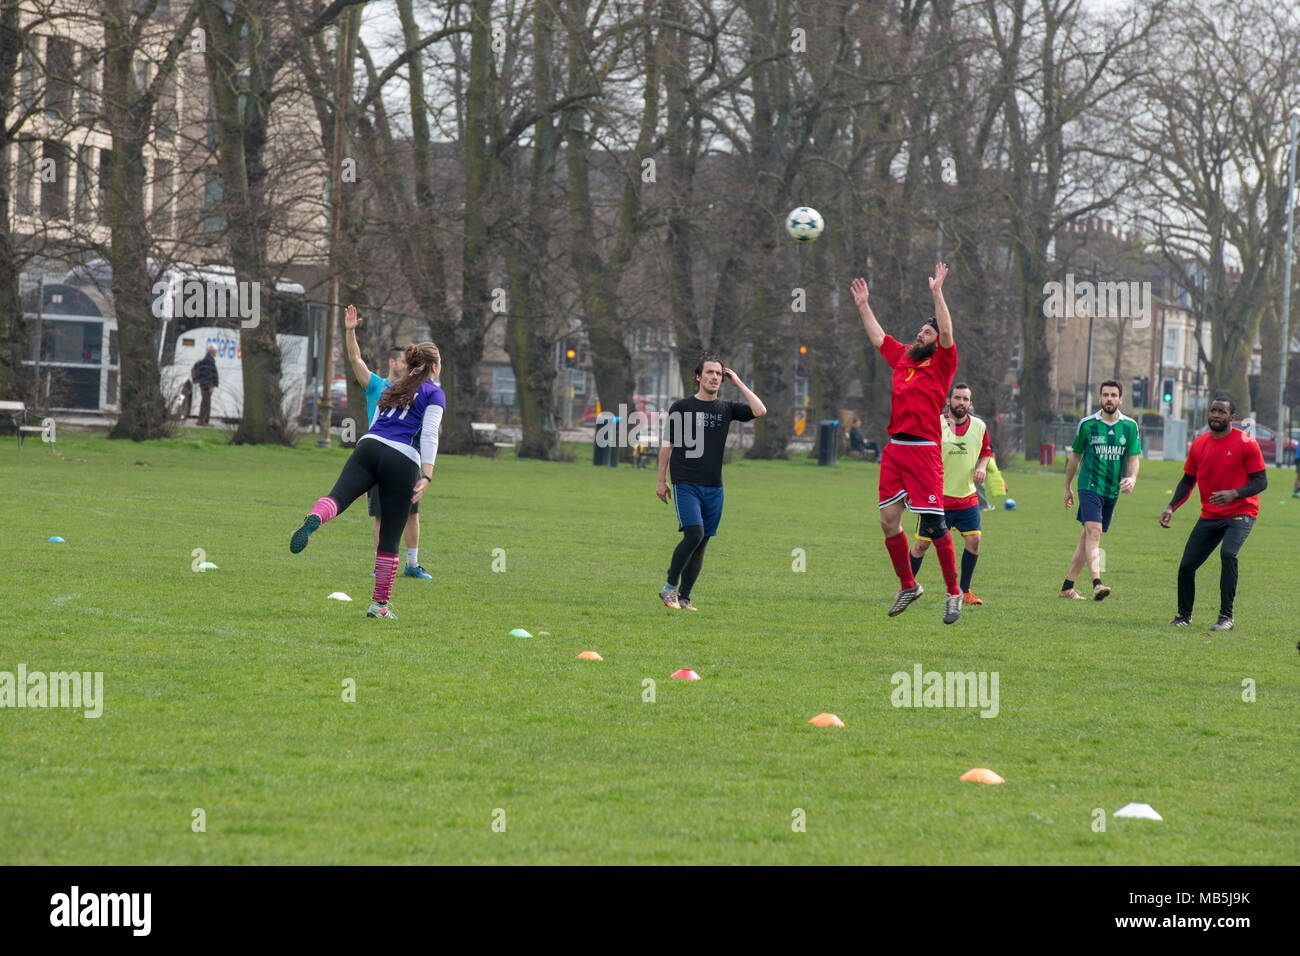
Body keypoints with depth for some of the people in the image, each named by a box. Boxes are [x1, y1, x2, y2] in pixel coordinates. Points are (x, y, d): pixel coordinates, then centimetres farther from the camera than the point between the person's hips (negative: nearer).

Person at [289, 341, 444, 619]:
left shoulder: (392, 389, 29)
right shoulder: (434, 393, 11)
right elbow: (429, 435, -3)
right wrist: (427, 476, -10)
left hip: (369, 445, 3)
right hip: (402, 460, -3)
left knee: (337, 497, -21)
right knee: (390, 539, 5)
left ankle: (313, 520, -57)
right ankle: (380, 603, 10)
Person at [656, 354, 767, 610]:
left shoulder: (726, 409, 10)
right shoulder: (680, 407, 2)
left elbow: (759, 411, -4)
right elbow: (667, 445, 5)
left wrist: (738, 383, 0)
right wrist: (662, 481, 2)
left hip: (714, 487, 4)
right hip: (686, 484, -4)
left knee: (701, 543, 4)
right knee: (694, 534, -19)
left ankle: (684, 597, 12)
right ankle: (670, 587, -6)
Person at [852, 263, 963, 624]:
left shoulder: (942, 363, -1)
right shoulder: (902, 357, 17)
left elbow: (947, 332, -16)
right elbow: (878, 337, 30)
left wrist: (937, 292, -16)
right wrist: (864, 305, 31)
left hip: (923, 449, -7)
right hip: (895, 448, 7)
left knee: (933, 524, -9)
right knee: (888, 520, 4)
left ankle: (954, 592, -3)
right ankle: (908, 586, 17)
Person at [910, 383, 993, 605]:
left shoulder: (979, 426, 3)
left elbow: (986, 452, 18)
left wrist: (982, 466, -2)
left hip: (967, 497, 3)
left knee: (973, 539, -7)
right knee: (922, 543, -1)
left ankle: (964, 591, 6)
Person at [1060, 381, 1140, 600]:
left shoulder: (1130, 426, 5)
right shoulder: (1087, 424, 0)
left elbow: (1134, 458, 6)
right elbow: (1075, 456, 11)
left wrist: (1132, 478, -16)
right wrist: (1067, 487, 16)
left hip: (1112, 490, 4)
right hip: (1089, 486, -4)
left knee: (1087, 537, 10)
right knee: (1093, 531, -21)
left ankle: (1067, 586, 19)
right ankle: (1097, 584, -34)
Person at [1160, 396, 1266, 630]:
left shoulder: (1246, 443, -9)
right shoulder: (1199, 444, 5)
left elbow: (1261, 481, -9)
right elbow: (1187, 480, 15)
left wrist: (1233, 494, -25)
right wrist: (1171, 508, 1)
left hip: (1240, 513, -5)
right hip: (1209, 516, 5)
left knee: (1228, 553, -29)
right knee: (1187, 564, -2)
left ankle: (1226, 616, -21)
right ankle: (1184, 615, 21)